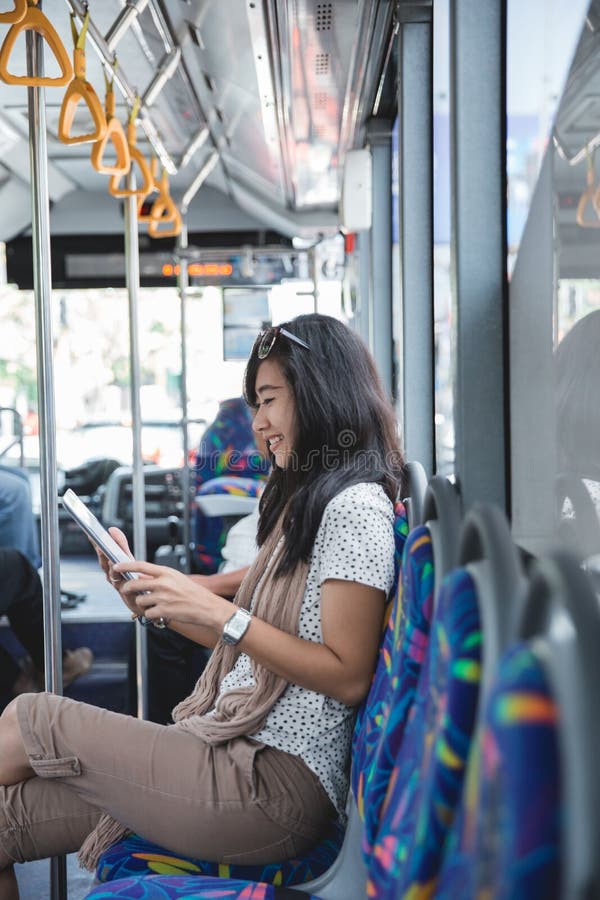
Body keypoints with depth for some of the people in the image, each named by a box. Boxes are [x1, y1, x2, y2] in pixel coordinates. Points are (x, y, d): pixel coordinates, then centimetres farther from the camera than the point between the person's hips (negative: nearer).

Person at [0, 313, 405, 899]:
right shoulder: (307, 499, 20)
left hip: (274, 784, -9)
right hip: (240, 756, 9)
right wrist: (157, 604, 9)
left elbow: (348, 678, -17)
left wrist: (216, 612, -18)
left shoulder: (356, 506, -11)